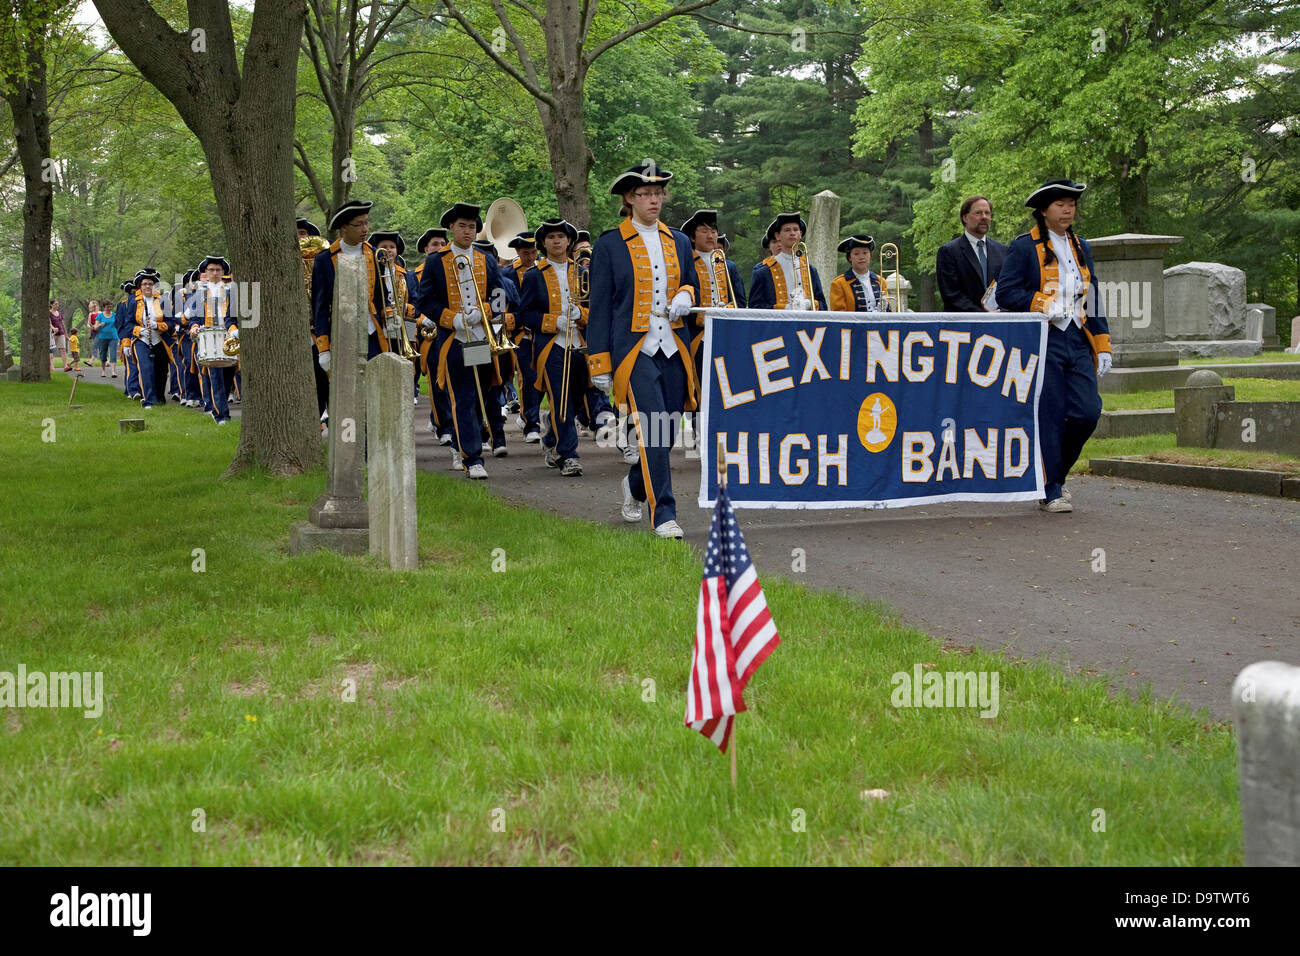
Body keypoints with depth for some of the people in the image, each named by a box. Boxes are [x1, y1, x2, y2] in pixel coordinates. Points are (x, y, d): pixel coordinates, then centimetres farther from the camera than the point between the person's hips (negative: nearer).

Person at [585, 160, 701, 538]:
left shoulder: (679, 242, 14)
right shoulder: (609, 245, 1)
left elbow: (693, 286, 24)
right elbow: (600, 306, 0)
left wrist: (685, 297, -2)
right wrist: (600, 363, -4)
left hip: (674, 350, 5)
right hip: (635, 350, -5)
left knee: (667, 432, 9)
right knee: (653, 433, -15)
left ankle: (635, 486, 35)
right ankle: (663, 515, -11)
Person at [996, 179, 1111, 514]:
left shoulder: (1082, 248, 18)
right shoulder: (1024, 247, -1)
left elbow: (1093, 299, 19)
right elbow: (1005, 292, -8)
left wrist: (1102, 346, 13)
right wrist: (1043, 306, -18)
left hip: (1078, 341, 5)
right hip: (1042, 341, -5)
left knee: (1088, 411, -4)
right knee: (1049, 417, -5)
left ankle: (1056, 471, 19)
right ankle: (1050, 492, 4)